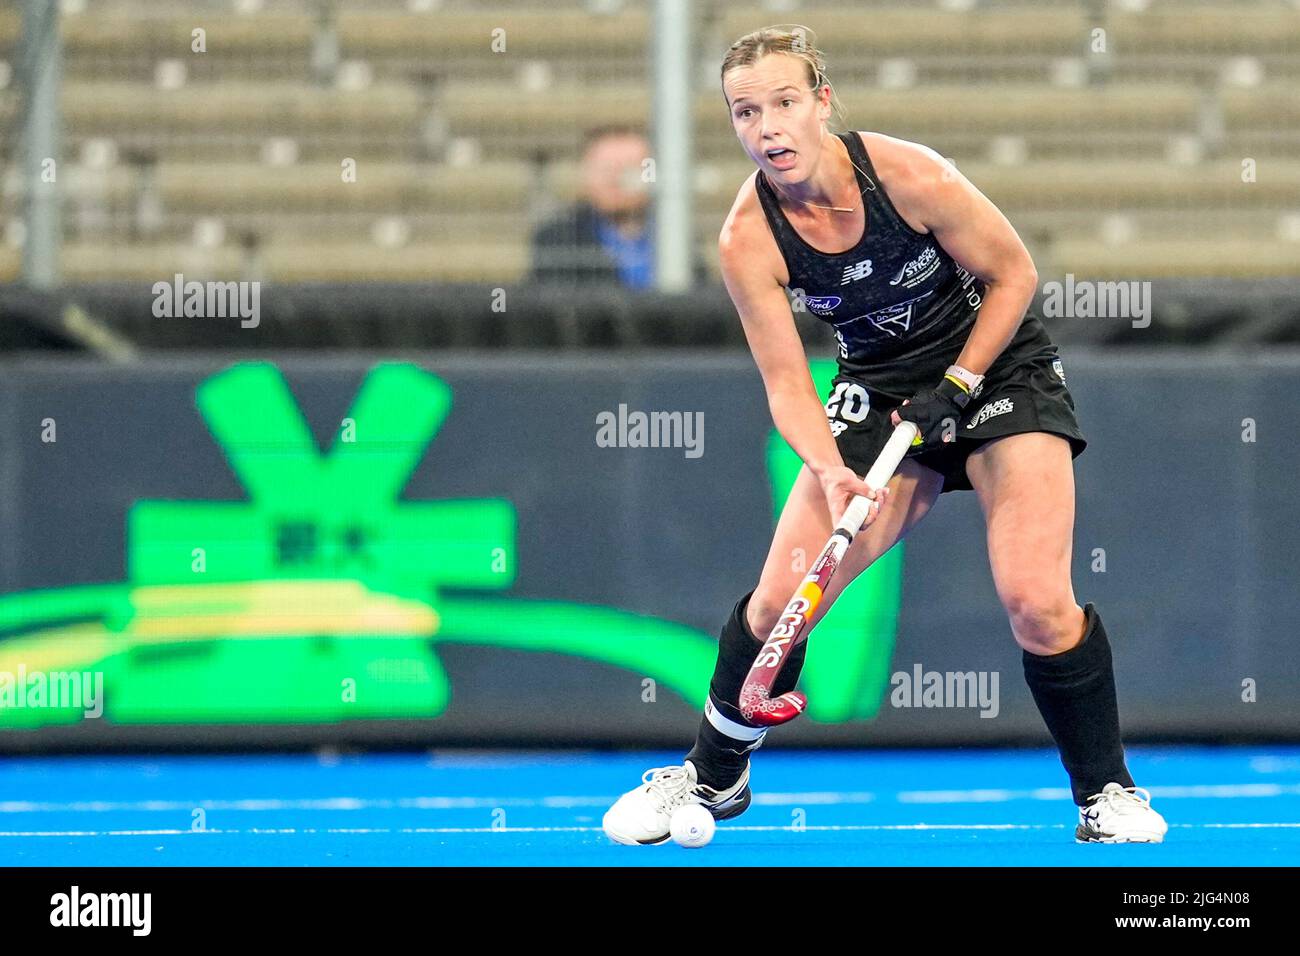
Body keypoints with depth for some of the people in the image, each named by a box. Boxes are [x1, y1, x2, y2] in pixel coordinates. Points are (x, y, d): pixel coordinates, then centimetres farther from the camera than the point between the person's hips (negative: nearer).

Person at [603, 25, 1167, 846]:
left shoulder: (909, 175, -25)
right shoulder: (749, 238, -16)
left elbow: (1014, 273, -11)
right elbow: (786, 381, -15)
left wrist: (954, 388, -17)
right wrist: (831, 472, -33)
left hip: (1001, 369, -3)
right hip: (882, 392, 3)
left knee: (1036, 600, -20)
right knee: (781, 596, -9)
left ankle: (1106, 791, 2)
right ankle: (713, 777, 16)